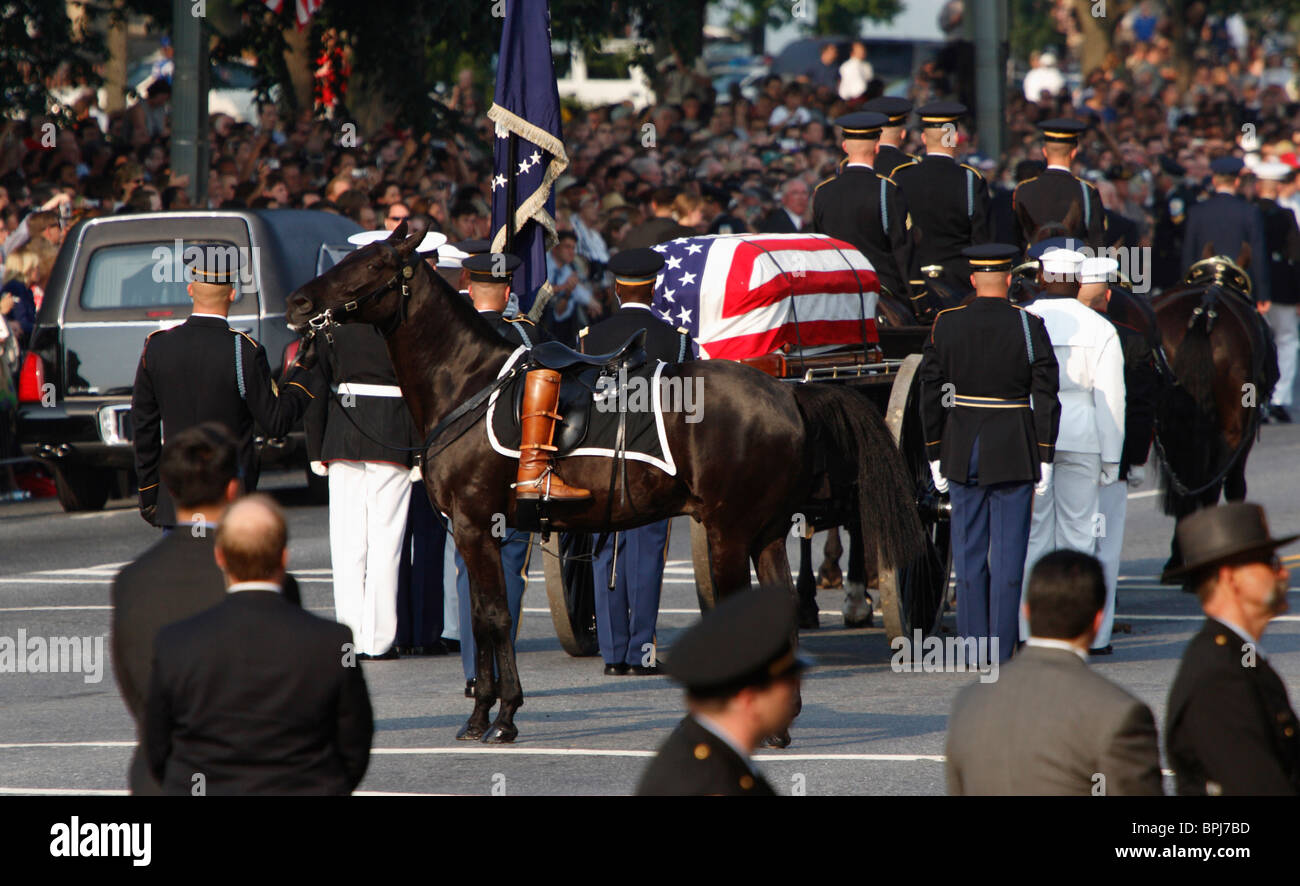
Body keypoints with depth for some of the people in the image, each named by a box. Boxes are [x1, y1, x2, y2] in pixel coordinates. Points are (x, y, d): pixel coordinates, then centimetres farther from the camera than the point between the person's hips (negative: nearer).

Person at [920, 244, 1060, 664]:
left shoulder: (945, 326, -2)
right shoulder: (1029, 327, -6)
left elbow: (932, 395, -1)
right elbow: (1045, 397, -8)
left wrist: (935, 456, 7)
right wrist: (1044, 459, -2)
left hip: (962, 453, 2)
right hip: (1014, 456, -2)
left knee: (969, 551, 9)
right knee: (1008, 551, 1)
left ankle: (972, 647, 9)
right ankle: (1001, 650, -2)